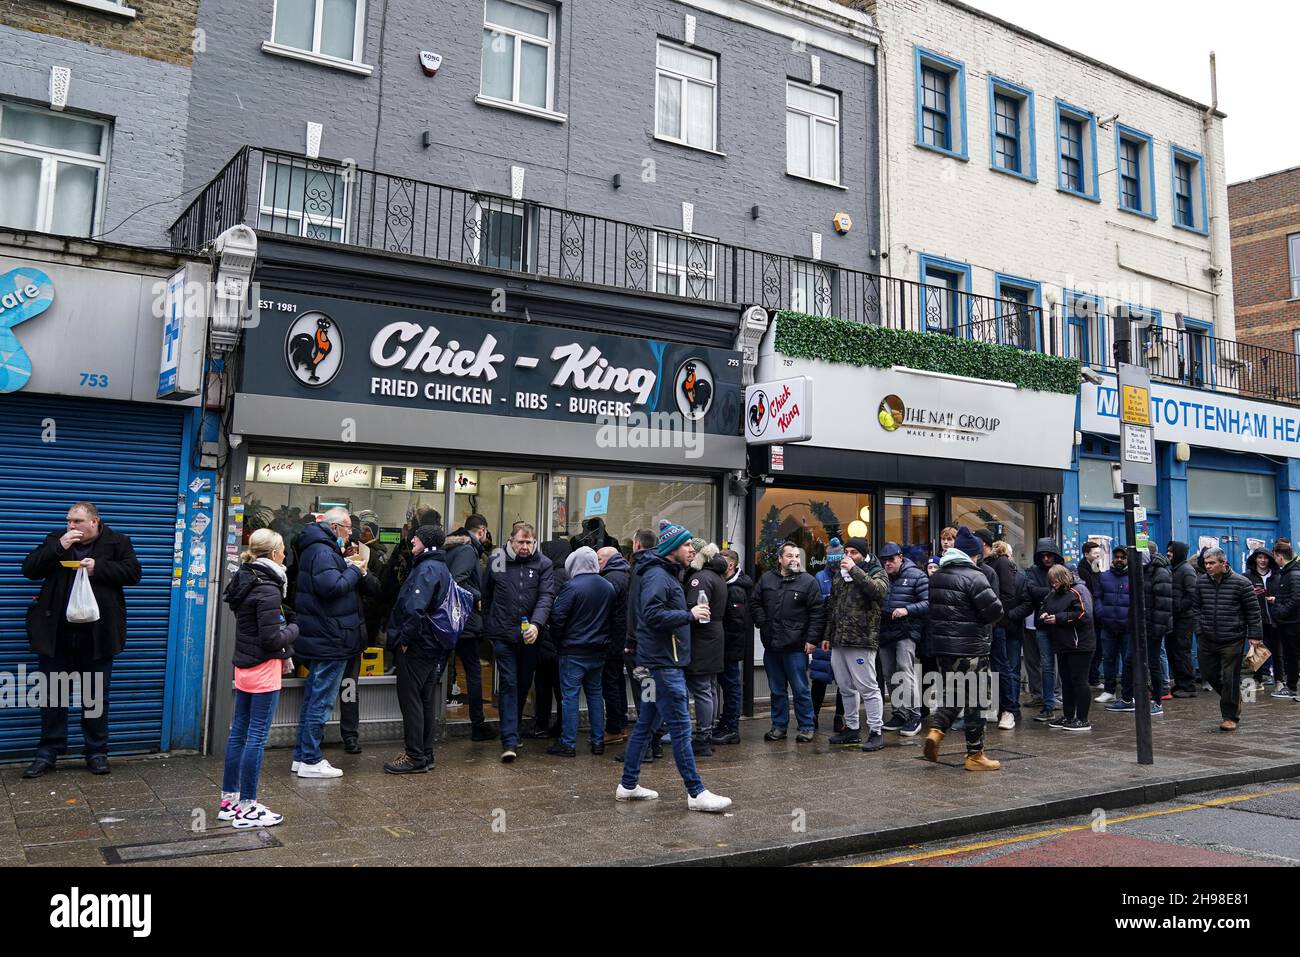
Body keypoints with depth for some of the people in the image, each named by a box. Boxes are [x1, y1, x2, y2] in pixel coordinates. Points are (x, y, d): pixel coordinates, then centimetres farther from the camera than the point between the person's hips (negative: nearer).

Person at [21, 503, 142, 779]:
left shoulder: (117, 542, 3)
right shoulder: (56, 540, 8)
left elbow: (133, 572, -5)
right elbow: (29, 569, 0)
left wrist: (98, 567, -17)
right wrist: (58, 547, -13)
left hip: (96, 634, -2)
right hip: (56, 632, 2)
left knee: (96, 696, 7)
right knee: (51, 694, 8)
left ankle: (96, 751, 18)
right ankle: (48, 752, 20)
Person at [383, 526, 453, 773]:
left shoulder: (426, 569, -17)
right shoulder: (442, 568, 14)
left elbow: (415, 609, -29)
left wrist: (404, 638, -18)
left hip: (417, 646, -10)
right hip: (435, 647, 10)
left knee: (410, 699, -2)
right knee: (427, 700, 14)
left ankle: (415, 757, 2)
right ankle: (425, 754, 21)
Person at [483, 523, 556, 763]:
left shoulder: (543, 564, -1)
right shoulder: (496, 561, 2)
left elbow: (547, 596, -11)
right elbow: (485, 595, 10)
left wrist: (536, 624, -26)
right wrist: (487, 627, 8)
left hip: (529, 635, 1)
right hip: (503, 634, -1)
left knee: (524, 684, 13)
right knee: (509, 684, -6)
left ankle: (512, 730, 33)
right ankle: (510, 741, -7)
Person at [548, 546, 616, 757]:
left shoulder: (572, 586, -15)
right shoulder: (608, 587, 5)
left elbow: (557, 616, -17)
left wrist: (558, 641, -2)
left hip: (573, 651, -6)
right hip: (599, 650, 6)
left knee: (570, 695, 0)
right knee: (595, 693, 14)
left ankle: (568, 744, 3)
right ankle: (598, 742, 18)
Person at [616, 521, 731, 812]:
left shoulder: (667, 574, 17)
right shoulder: (657, 575, -15)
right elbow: (653, 614, -26)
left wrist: (690, 614, 6)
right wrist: (690, 615, -19)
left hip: (660, 662, 11)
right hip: (663, 664, -11)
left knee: (646, 724, 14)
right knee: (681, 727, -6)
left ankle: (628, 785, 22)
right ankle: (696, 793, -1)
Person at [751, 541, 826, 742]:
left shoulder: (808, 581, -2)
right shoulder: (766, 579, 8)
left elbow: (818, 612, -5)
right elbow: (755, 603, 16)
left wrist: (812, 639, -10)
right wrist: (763, 623, 2)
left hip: (796, 647, -4)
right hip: (771, 645, 4)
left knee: (801, 689, 2)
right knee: (777, 690, 13)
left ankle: (806, 727, 14)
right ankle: (779, 726, 23)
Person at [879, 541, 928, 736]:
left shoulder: (916, 576, -4)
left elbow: (928, 602, -10)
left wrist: (907, 610, -21)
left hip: (906, 632, -6)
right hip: (885, 632, 6)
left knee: (905, 670, -18)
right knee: (890, 675, 11)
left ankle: (914, 715, -13)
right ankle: (899, 713, 22)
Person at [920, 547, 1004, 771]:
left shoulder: (936, 577, 9)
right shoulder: (973, 577, -16)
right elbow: (994, 610, -19)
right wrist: (981, 620, 1)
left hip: (942, 646, 7)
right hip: (970, 649, -7)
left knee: (952, 694, 20)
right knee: (976, 701, 4)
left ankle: (935, 729, -2)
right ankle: (975, 755, 10)